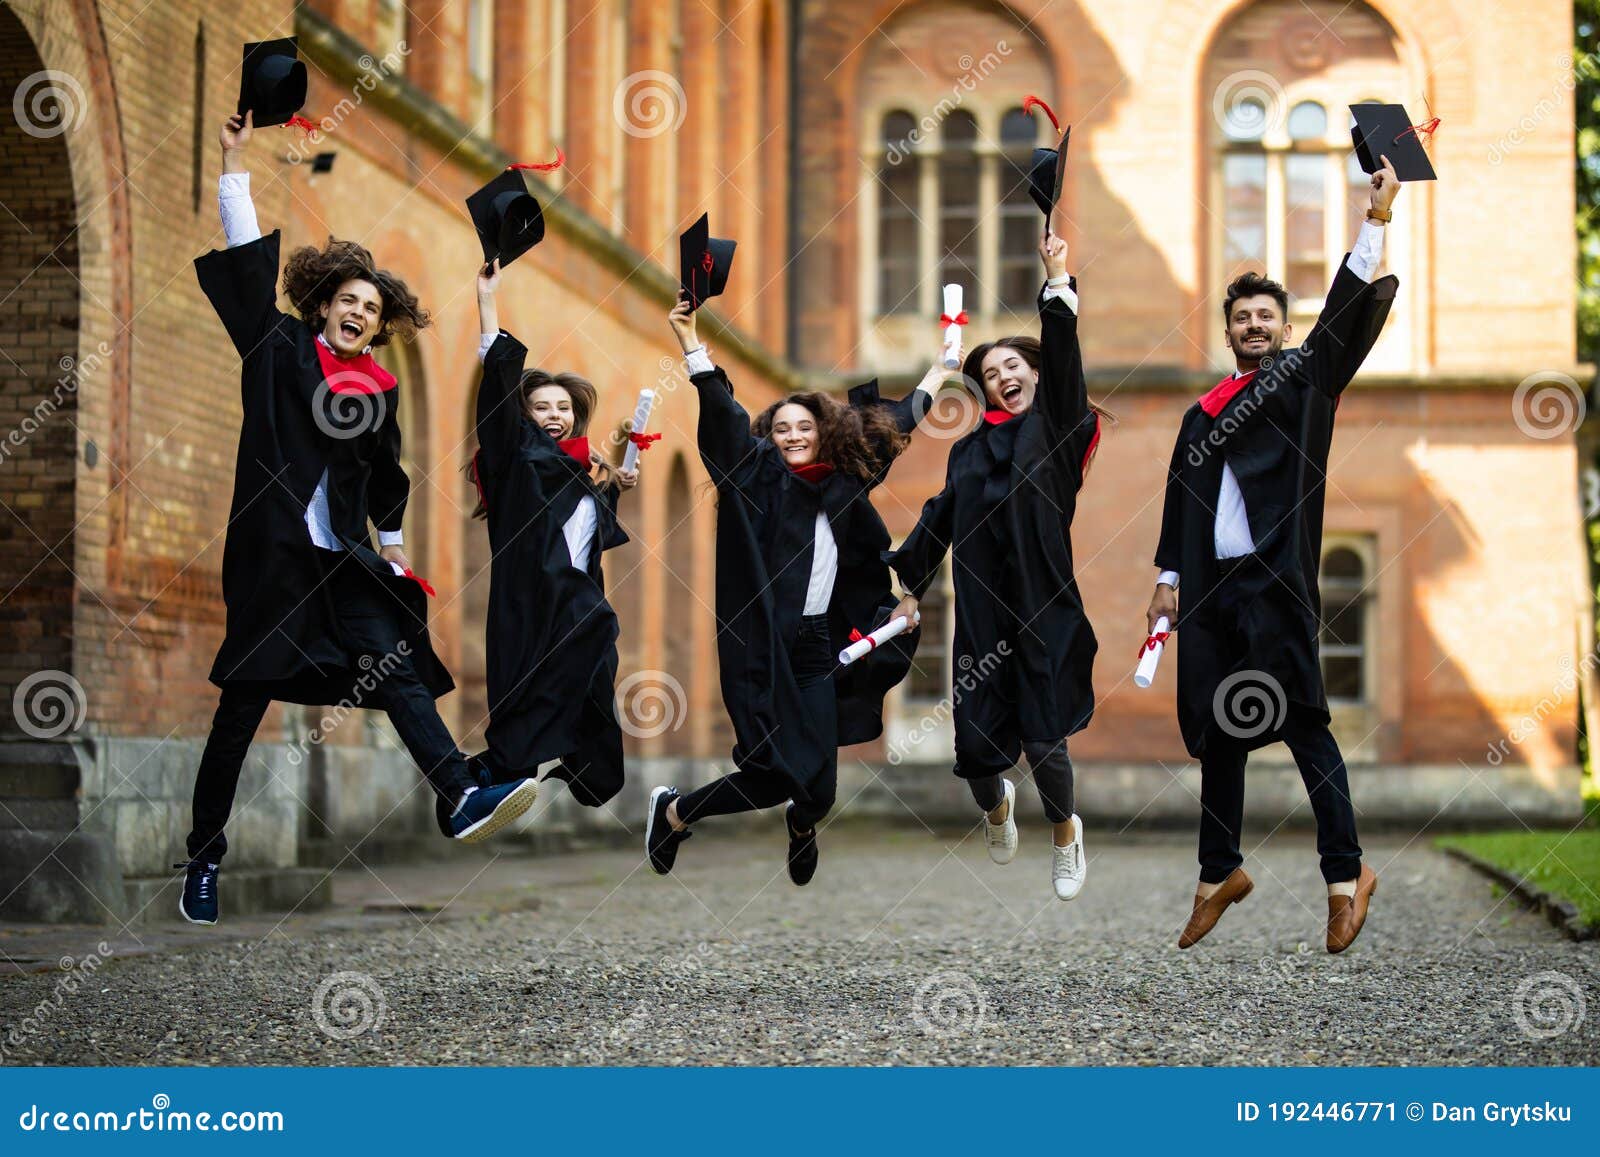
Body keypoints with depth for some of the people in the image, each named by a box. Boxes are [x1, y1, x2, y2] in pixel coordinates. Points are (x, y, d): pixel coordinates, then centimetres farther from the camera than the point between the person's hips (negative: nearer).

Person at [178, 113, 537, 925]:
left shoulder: (379, 386, 13)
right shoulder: (279, 350, 3)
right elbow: (250, 263, -3)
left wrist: (394, 550, 29)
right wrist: (235, 166, -6)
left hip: (343, 557, 4)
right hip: (271, 552, -4)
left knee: (398, 667, -13)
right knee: (243, 704, -2)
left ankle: (464, 800, -28)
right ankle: (203, 861, 6)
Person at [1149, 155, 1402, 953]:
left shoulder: (1306, 378, 5)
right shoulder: (1205, 410, 17)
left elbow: (1348, 312, -9)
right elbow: (1181, 496, 19)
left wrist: (1376, 218, -19)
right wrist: (1168, 578, 12)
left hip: (1275, 583, -5)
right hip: (1211, 587, 5)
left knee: (1302, 724, -10)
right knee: (1218, 731, 10)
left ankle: (1345, 873, -5)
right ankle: (1220, 873, 21)